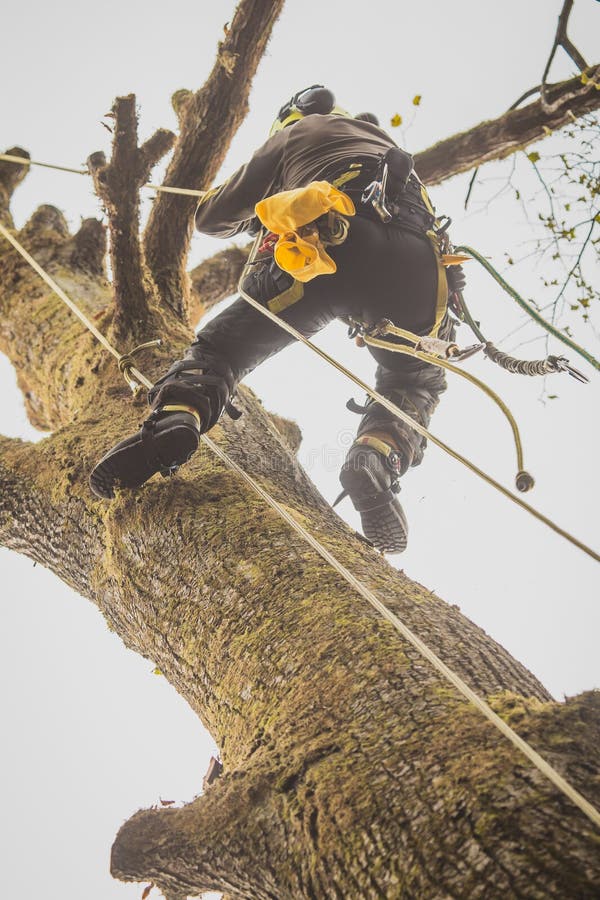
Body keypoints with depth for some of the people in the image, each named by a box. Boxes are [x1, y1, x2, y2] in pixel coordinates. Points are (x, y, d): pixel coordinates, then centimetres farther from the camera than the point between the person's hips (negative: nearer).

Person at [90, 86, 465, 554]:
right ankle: (379, 457, -8)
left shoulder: (291, 134, 30)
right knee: (416, 382, 24)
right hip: (416, 264, 3)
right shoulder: (382, 138, 43)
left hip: (330, 241, -3)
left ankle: (176, 418, -23)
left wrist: (251, 213, 54)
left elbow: (213, 217, 30)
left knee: (222, 344, 8)